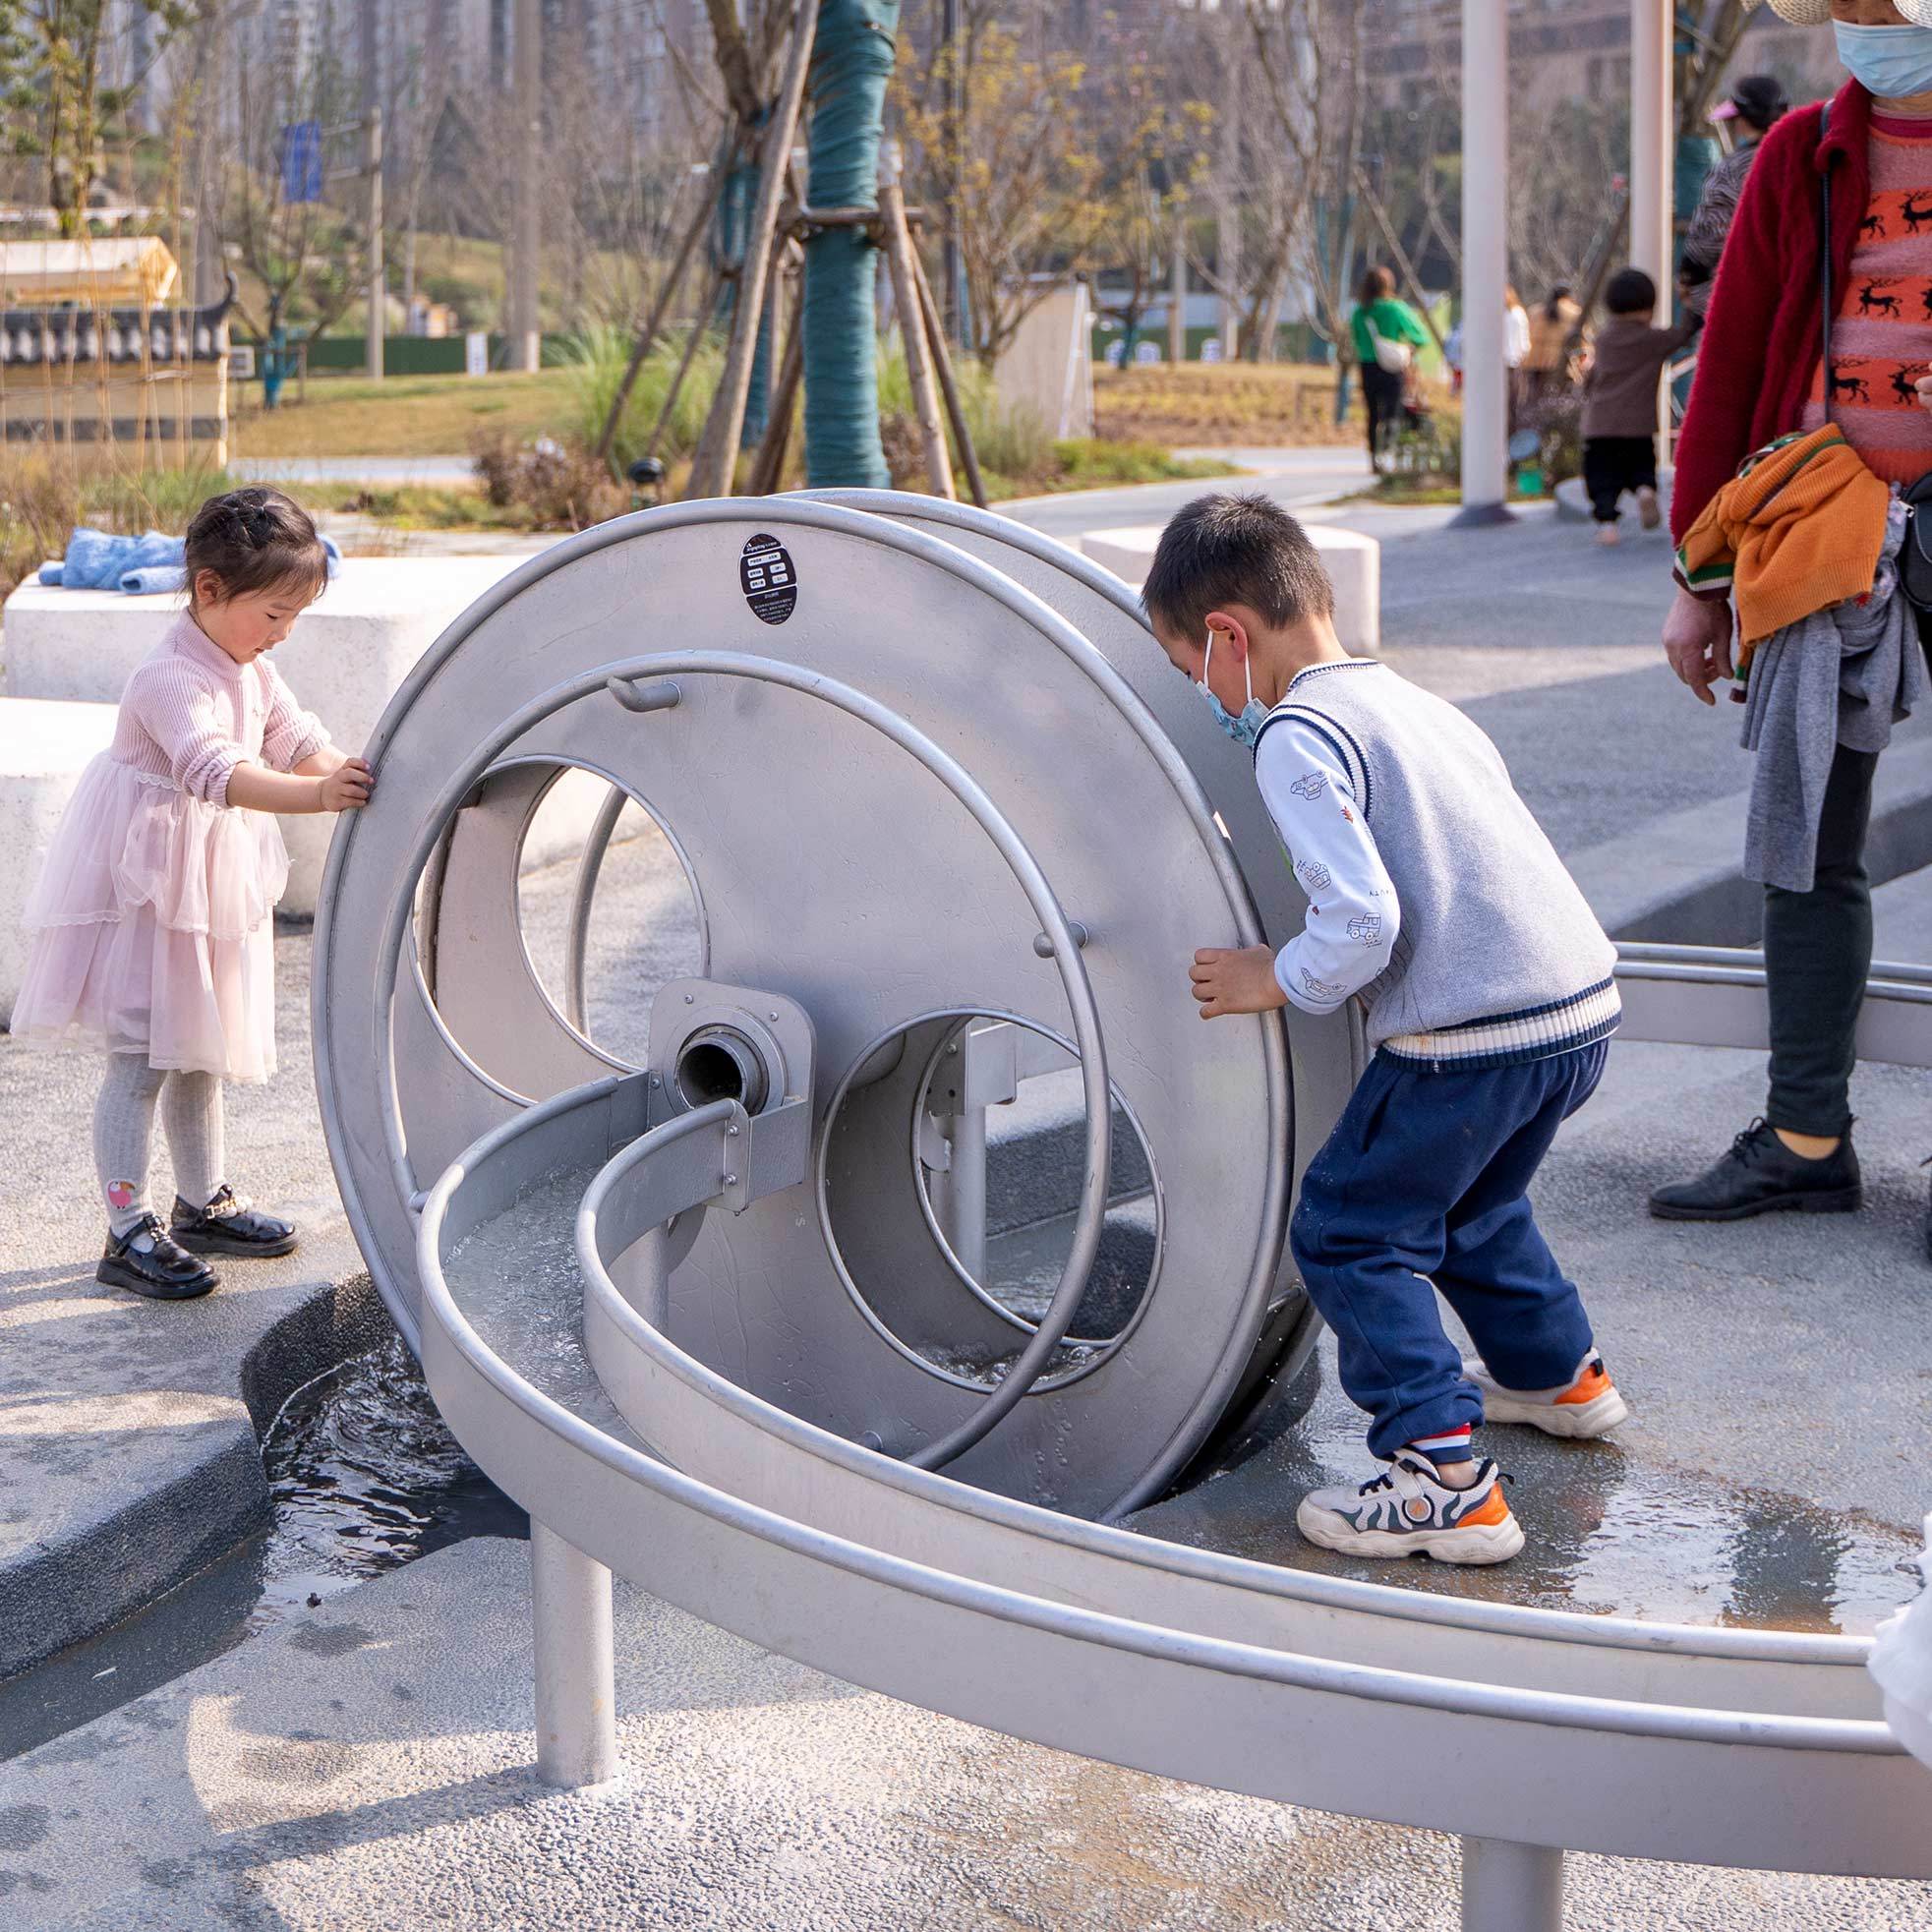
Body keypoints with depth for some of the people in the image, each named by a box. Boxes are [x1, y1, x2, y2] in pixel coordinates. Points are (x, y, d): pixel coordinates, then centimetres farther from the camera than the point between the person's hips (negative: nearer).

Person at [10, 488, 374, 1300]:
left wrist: (351, 779, -20)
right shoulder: (171, 678, -26)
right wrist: (314, 794, -55)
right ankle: (128, 1233, -2)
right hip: (142, 892, -9)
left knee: (200, 1051, 19)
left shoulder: (251, 670, 6)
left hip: (207, 885, 9)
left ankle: (203, 1204, 32)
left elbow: (298, 740, 2)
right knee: (139, 1059, -7)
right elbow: (216, 771, -41)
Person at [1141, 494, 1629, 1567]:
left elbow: (1362, 923, -22)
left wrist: (1271, 980, -5)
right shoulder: (1411, 701, 17)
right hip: (1583, 1005, 9)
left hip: (1472, 1036, -9)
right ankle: (1558, 1373, 50)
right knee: (1471, 1204, 31)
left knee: (1348, 1231, 2)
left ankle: (1443, 1483, -5)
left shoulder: (1295, 740, -12)